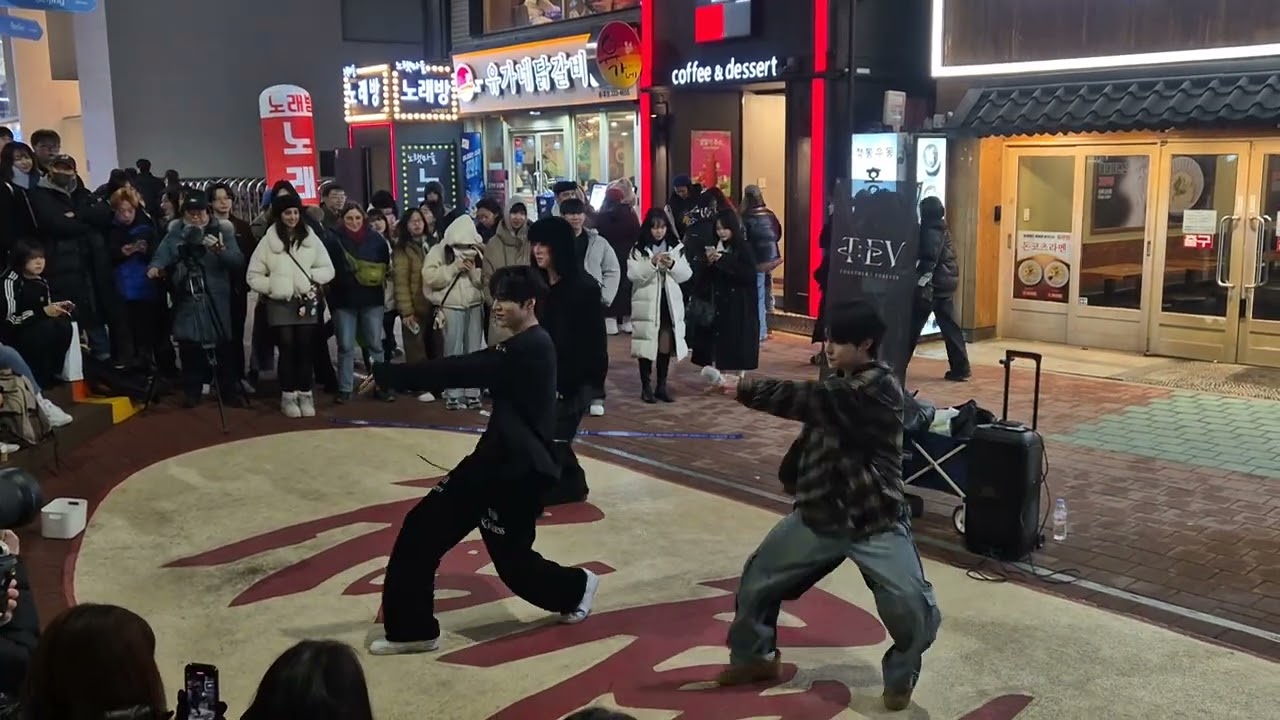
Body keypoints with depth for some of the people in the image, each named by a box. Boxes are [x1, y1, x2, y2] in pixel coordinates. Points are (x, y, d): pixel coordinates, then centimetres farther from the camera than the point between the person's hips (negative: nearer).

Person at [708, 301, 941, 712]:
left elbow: (811, 400, -29)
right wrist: (792, 476, 9)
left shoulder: (879, 388, -19)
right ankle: (755, 657, 31)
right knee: (758, 579, 10)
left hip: (876, 522, -7)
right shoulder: (838, 384, 8)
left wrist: (745, 391, -28)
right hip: (819, 514, 7)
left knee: (915, 609, -14)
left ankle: (902, 675, 15)